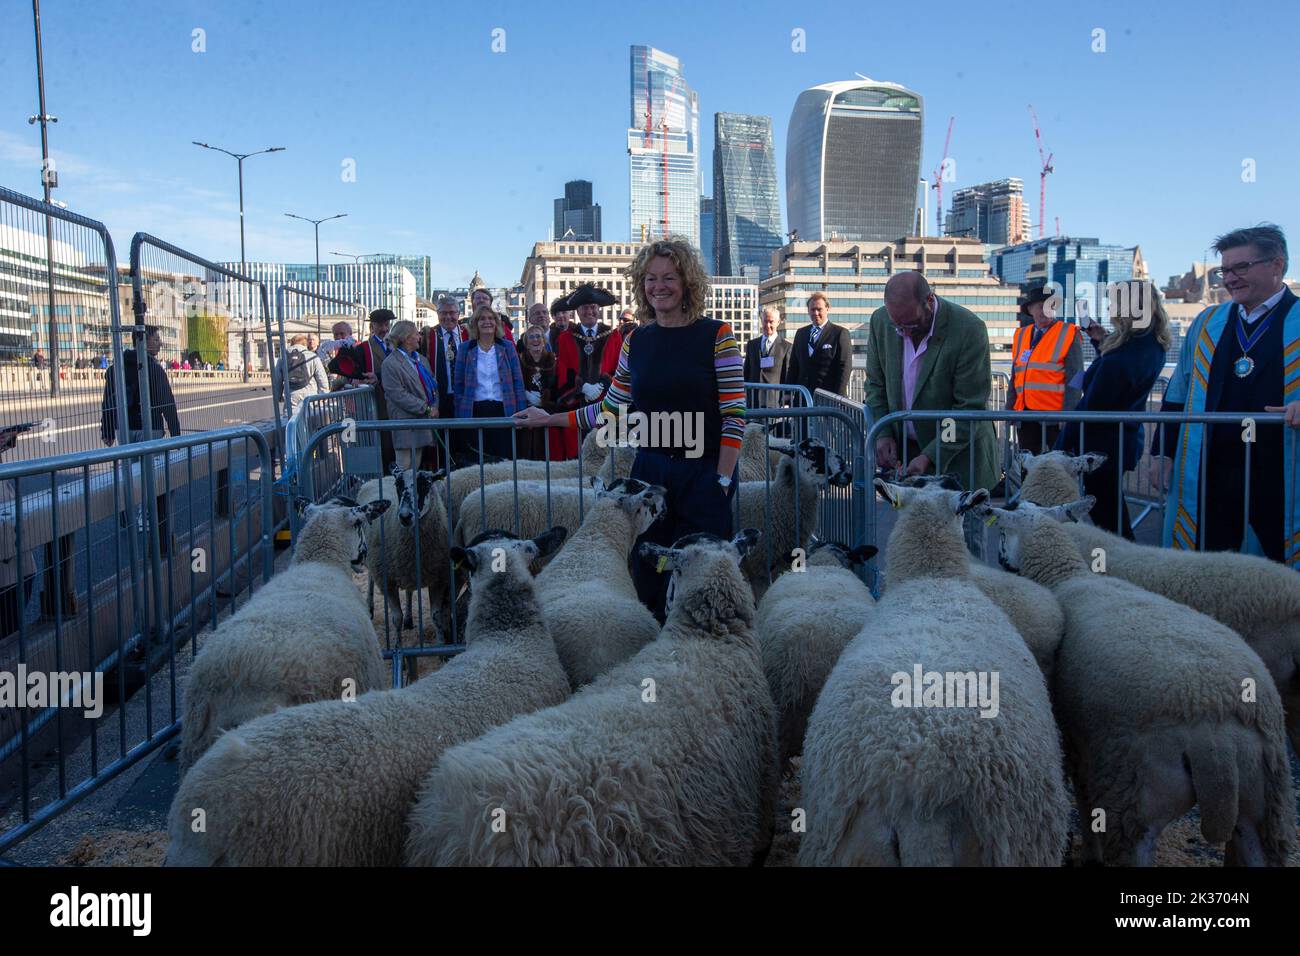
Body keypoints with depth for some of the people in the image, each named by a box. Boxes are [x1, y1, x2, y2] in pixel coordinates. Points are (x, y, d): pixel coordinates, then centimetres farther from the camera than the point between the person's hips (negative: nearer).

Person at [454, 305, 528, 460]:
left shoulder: (507, 347, 8)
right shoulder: (466, 349, 7)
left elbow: (518, 381, 5)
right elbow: (458, 384, 8)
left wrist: (521, 413, -2)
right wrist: (459, 416, 2)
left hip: (503, 410, 0)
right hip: (475, 411, 0)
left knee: (504, 457, -3)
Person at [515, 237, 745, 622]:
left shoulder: (716, 336, -5)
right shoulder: (635, 342, 8)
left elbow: (734, 416, -9)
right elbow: (611, 410, 13)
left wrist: (722, 481, -15)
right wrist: (551, 420, 13)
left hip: (702, 475, -4)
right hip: (649, 471, 4)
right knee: (647, 581, 8)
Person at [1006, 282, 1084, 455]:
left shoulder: (1069, 334, -2)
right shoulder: (1021, 335, 12)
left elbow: (1074, 380, -7)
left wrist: (1068, 415, -13)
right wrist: (1009, 409, 11)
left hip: (1057, 416, -5)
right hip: (1026, 416, 5)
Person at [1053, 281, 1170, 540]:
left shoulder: (1116, 363, -29)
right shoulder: (1154, 348, 0)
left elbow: (1089, 409, -21)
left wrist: (1061, 448, -11)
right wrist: (1101, 341, 13)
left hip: (1099, 446, -9)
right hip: (1126, 442, 9)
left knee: (1105, 515, 4)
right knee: (1113, 512, 22)